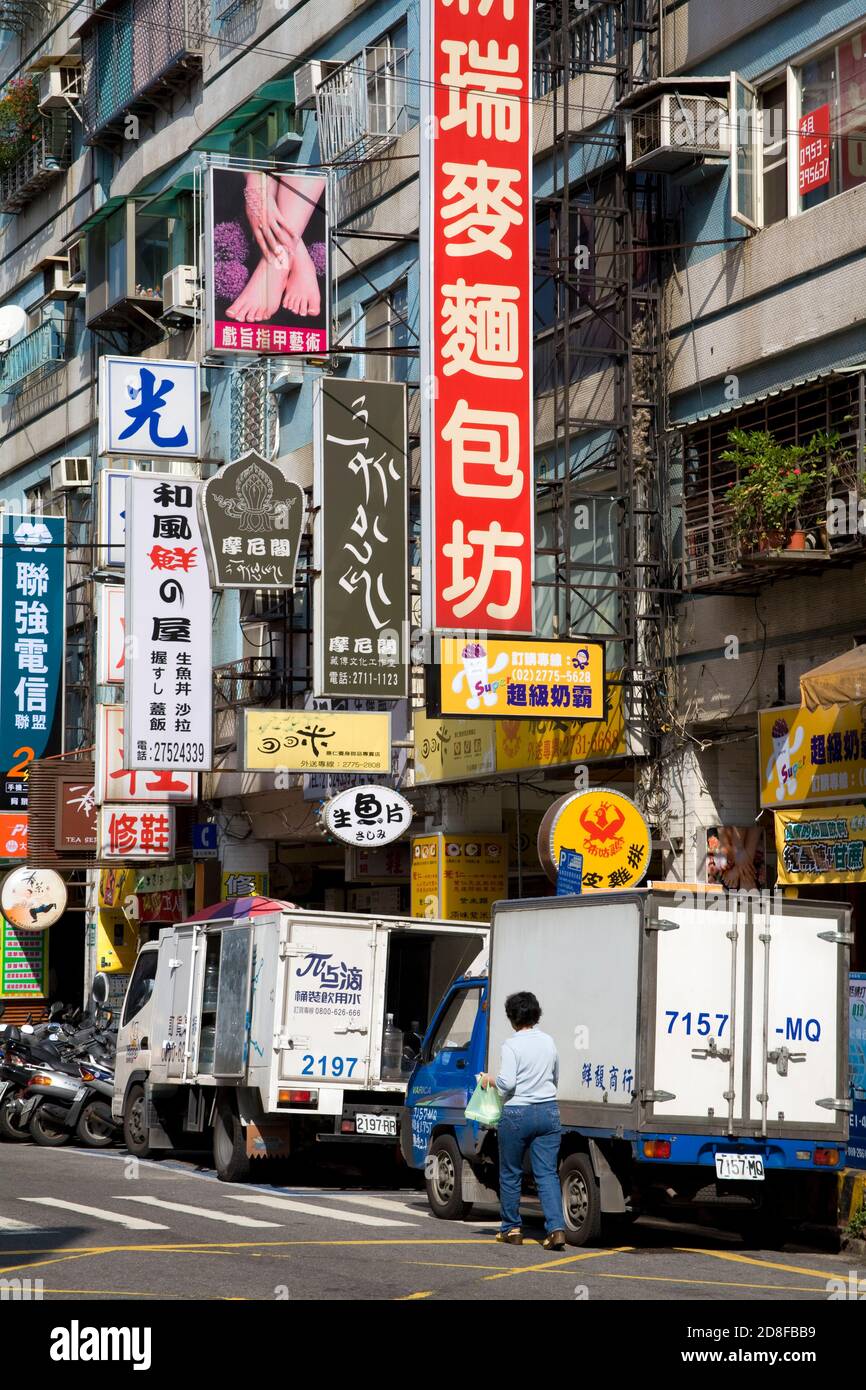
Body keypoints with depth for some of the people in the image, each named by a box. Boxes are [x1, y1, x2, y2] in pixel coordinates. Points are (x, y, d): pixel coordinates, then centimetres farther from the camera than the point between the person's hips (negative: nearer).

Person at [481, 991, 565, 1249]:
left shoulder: (512, 1045, -11)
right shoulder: (548, 1042, 8)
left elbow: (506, 1083, -18)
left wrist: (490, 1079, 1)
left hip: (518, 1114, -5)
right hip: (548, 1111, 5)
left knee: (510, 1173, 12)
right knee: (547, 1173, 0)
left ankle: (512, 1229, 19)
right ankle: (556, 1228, -14)